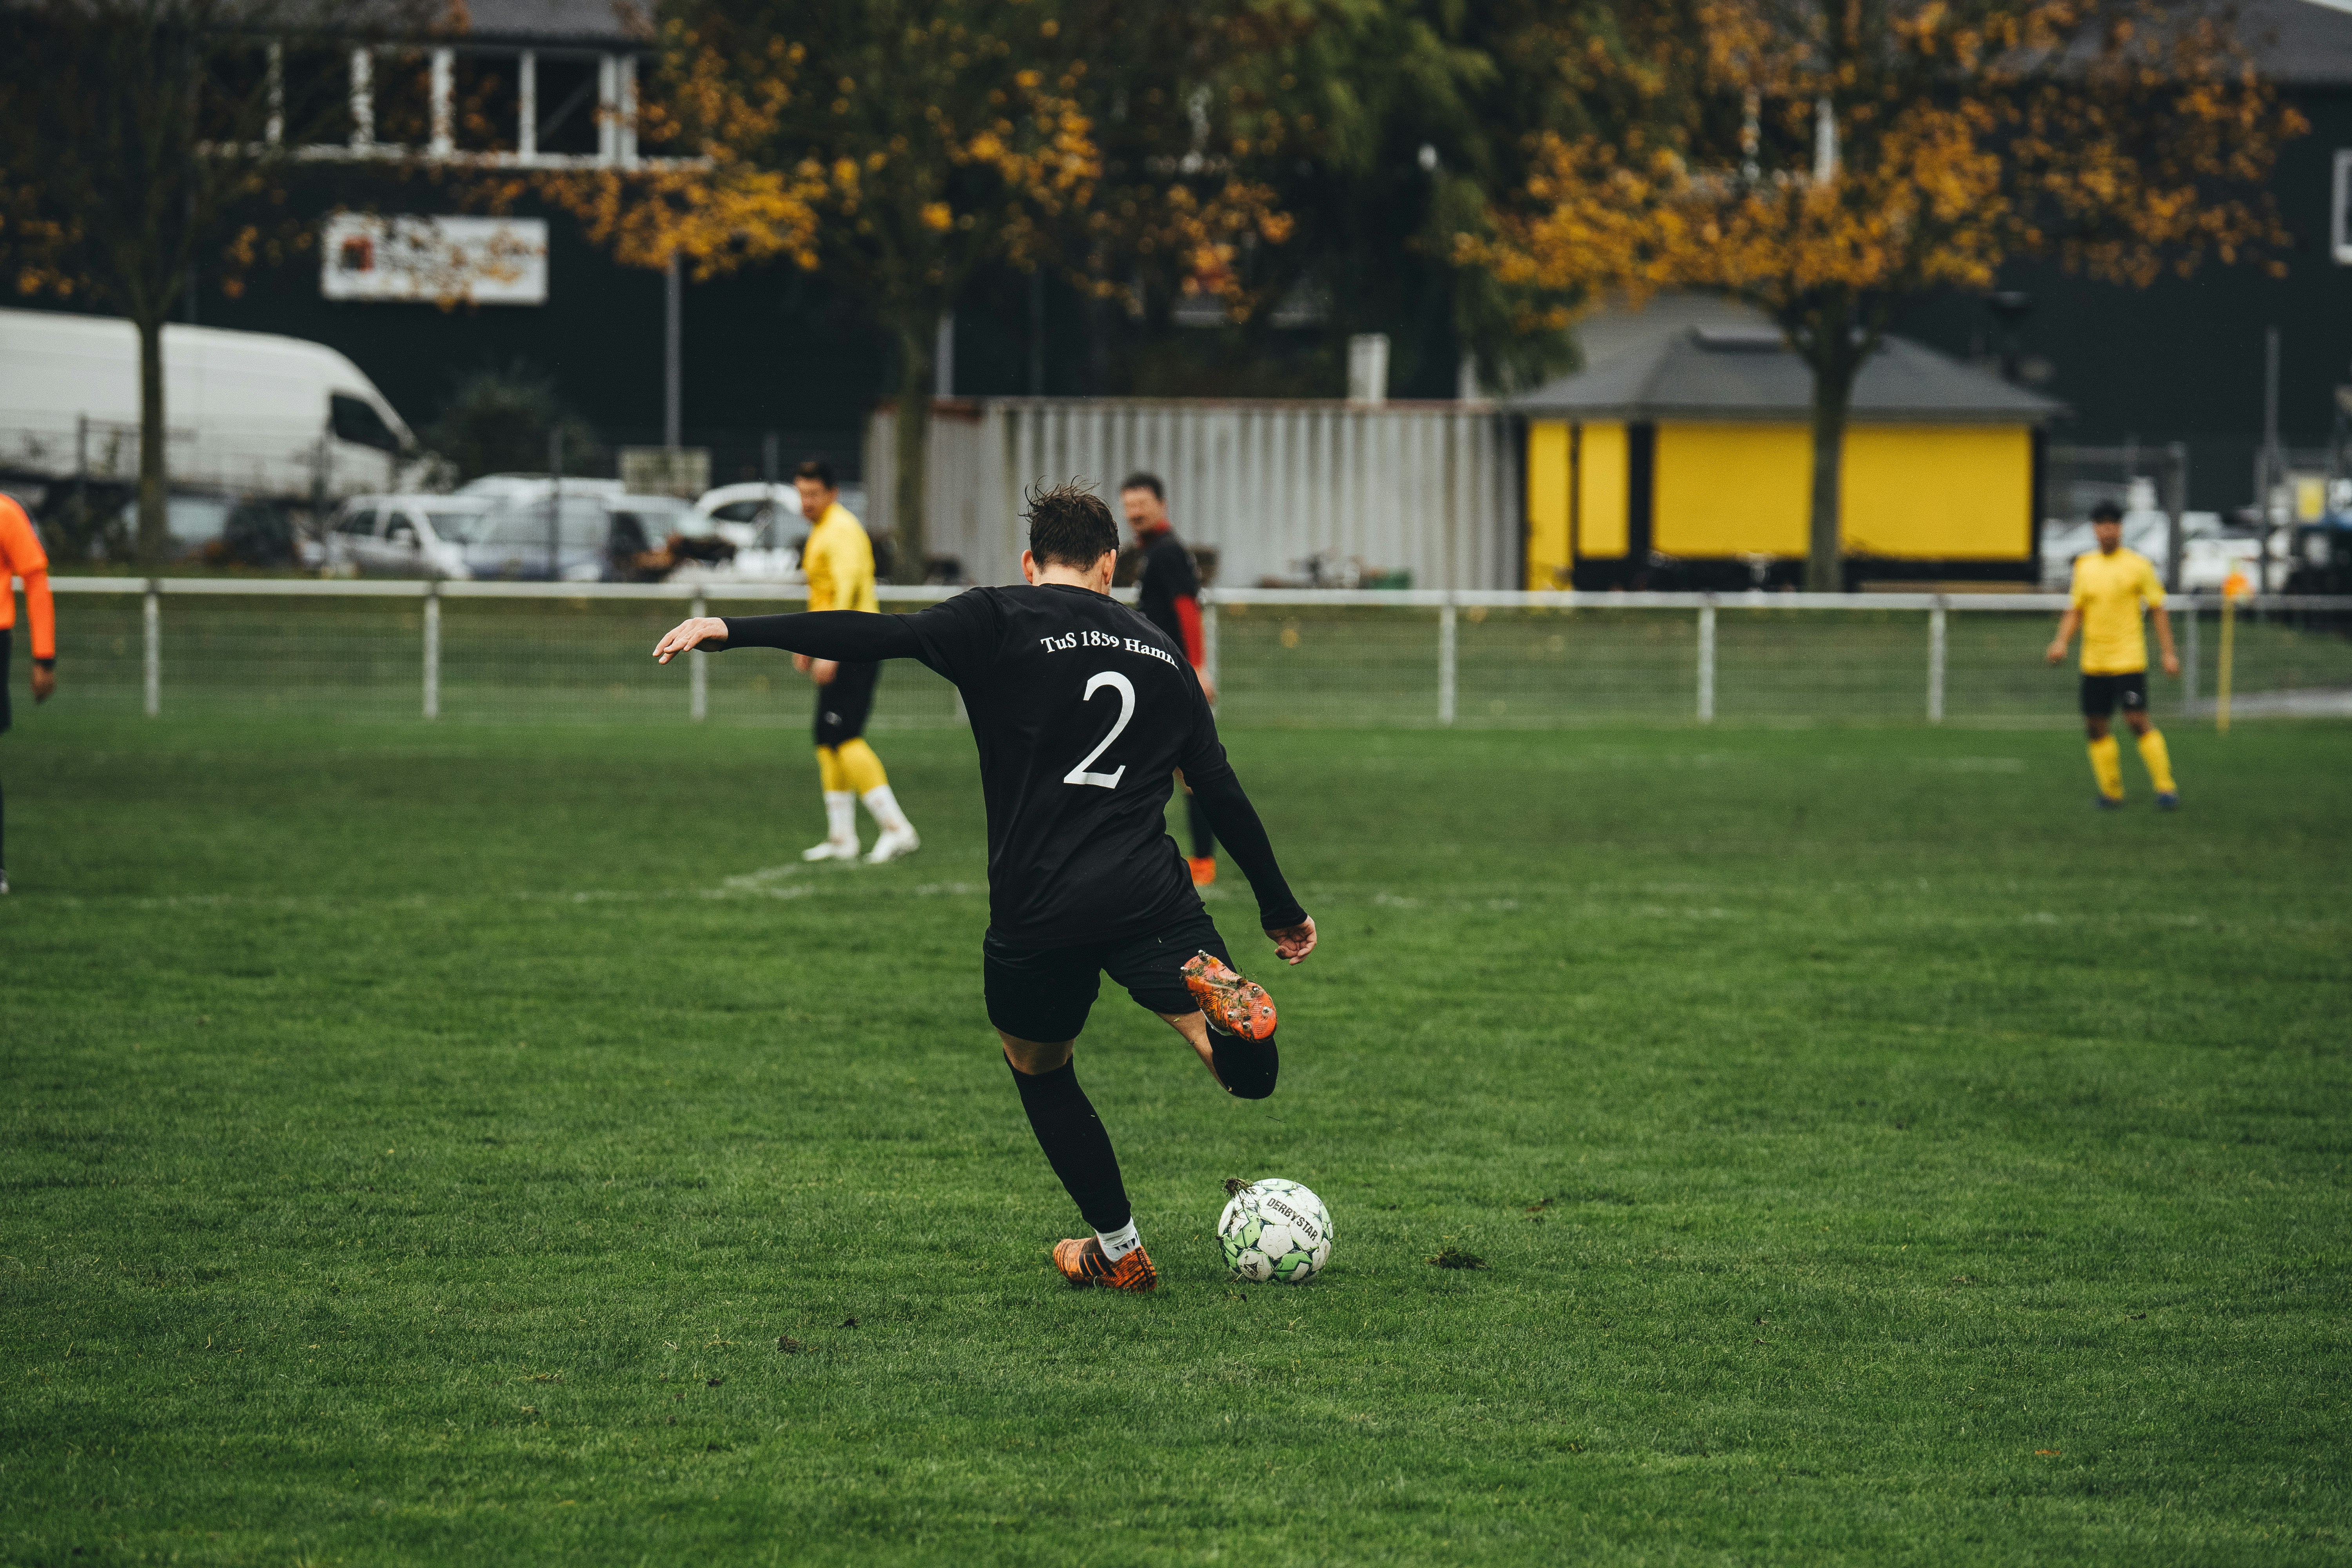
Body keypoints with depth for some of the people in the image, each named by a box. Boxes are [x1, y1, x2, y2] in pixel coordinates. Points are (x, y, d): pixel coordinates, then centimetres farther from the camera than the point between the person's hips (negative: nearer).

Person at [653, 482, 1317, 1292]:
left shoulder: (1002, 622, 1)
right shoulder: (1160, 652, 16)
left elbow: (889, 636, -15)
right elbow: (1222, 792, 19)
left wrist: (731, 630, -17)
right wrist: (1282, 911, 28)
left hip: (1037, 914, -2)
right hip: (1150, 903, 2)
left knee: (1037, 1067, 24)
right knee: (1251, 1072, 5)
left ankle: (1118, 1251, 25)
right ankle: (1224, 1003, -29)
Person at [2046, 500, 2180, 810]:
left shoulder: (2138, 565, -3)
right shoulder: (2085, 566, 10)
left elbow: (2157, 610, 0)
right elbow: (2076, 610, 16)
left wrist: (2169, 654, -5)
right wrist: (2062, 641, -1)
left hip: (2129, 660, -5)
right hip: (2094, 662, 5)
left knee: (2138, 722, -13)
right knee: (2095, 726, 5)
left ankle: (2166, 788, -8)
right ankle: (2111, 792, 16)